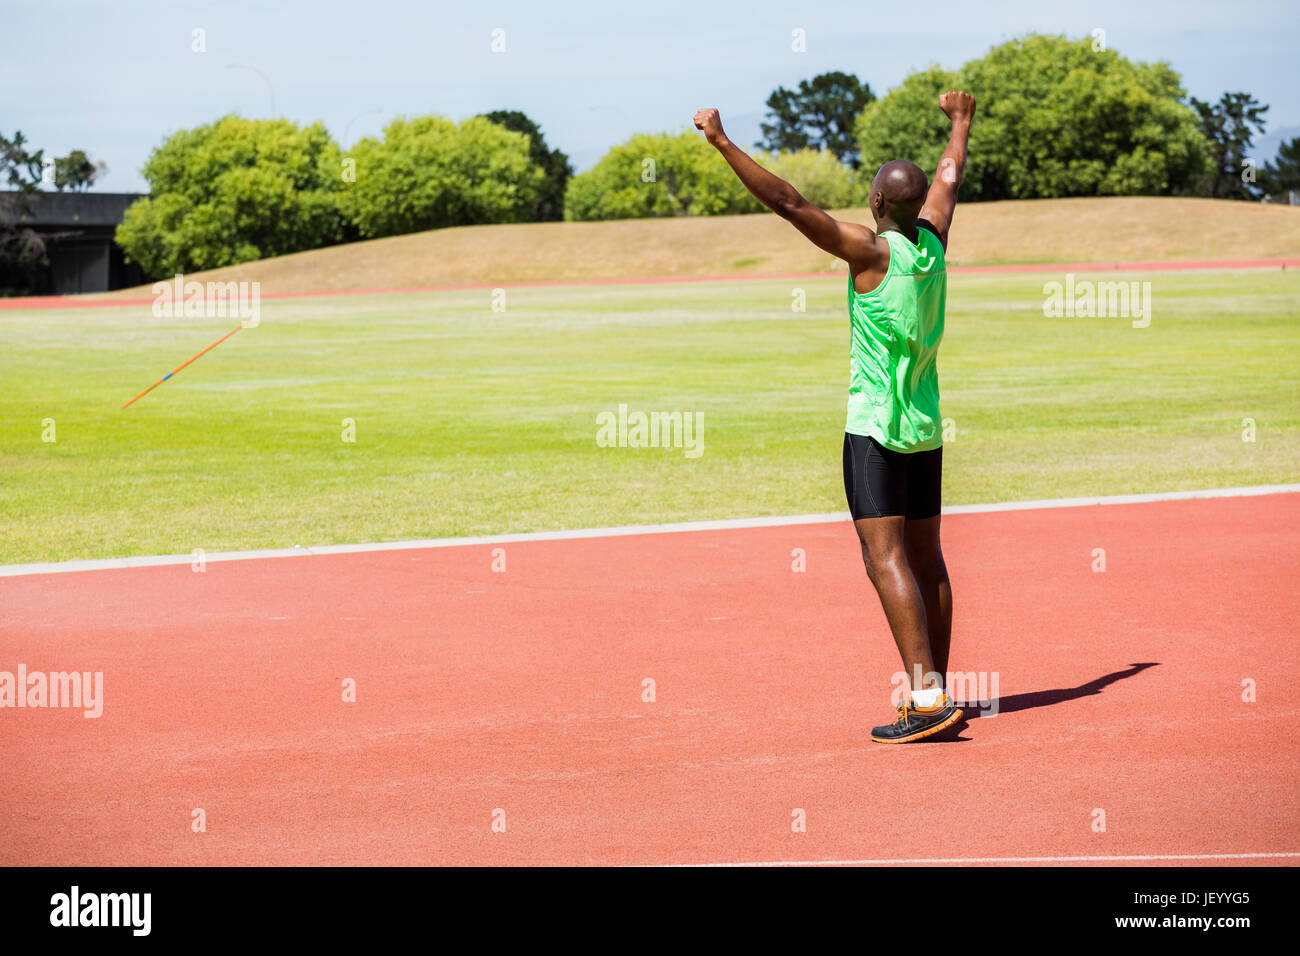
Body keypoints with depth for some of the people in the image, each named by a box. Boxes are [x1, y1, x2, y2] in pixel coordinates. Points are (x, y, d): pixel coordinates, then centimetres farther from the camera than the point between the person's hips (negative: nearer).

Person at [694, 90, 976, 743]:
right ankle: (938, 695, 16)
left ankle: (927, 697, -20)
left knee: (886, 559, -11)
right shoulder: (932, 243, 5)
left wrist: (723, 144, -17)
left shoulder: (871, 251, -12)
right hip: (927, 426, 8)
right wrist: (960, 122, 43)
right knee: (925, 558, 12)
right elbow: (949, 177, 25)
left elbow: (787, 203, -19)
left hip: (875, 428, -7)